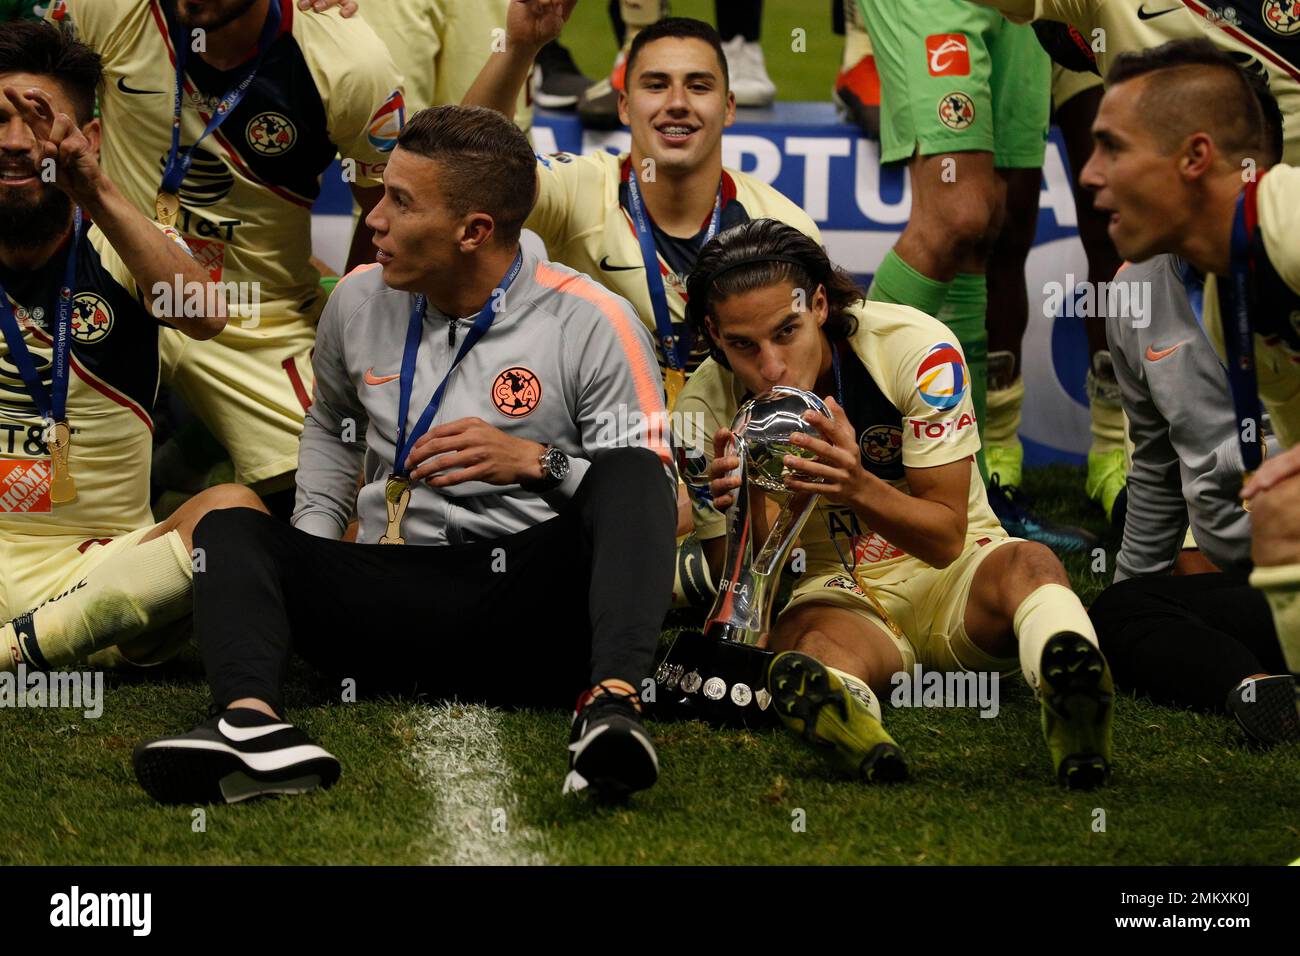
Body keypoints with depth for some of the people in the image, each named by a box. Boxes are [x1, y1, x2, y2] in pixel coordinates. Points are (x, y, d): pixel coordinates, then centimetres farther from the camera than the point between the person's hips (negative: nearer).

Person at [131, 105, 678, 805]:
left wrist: (533, 461, -16)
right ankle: (253, 722, -50)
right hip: (389, 602, 4)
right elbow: (331, 425, 32)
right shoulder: (360, 301, 12)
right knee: (231, 532, -18)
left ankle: (611, 702, -54)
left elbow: (655, 491, -3)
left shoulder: (591, 321, -2)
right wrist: (313, 541, 16)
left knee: (627, 473, -29)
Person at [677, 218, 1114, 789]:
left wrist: (858, 487, -34)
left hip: (946, 576, 0)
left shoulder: (914, 347, -16)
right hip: (835, 595, 0)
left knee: (1028, 564, -35)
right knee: (811, 641, -37)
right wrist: (755, 514, -30)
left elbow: (947, 539, -14)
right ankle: (839, 706, -69)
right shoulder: (707, 410, -10)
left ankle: (1068, 692, -64)